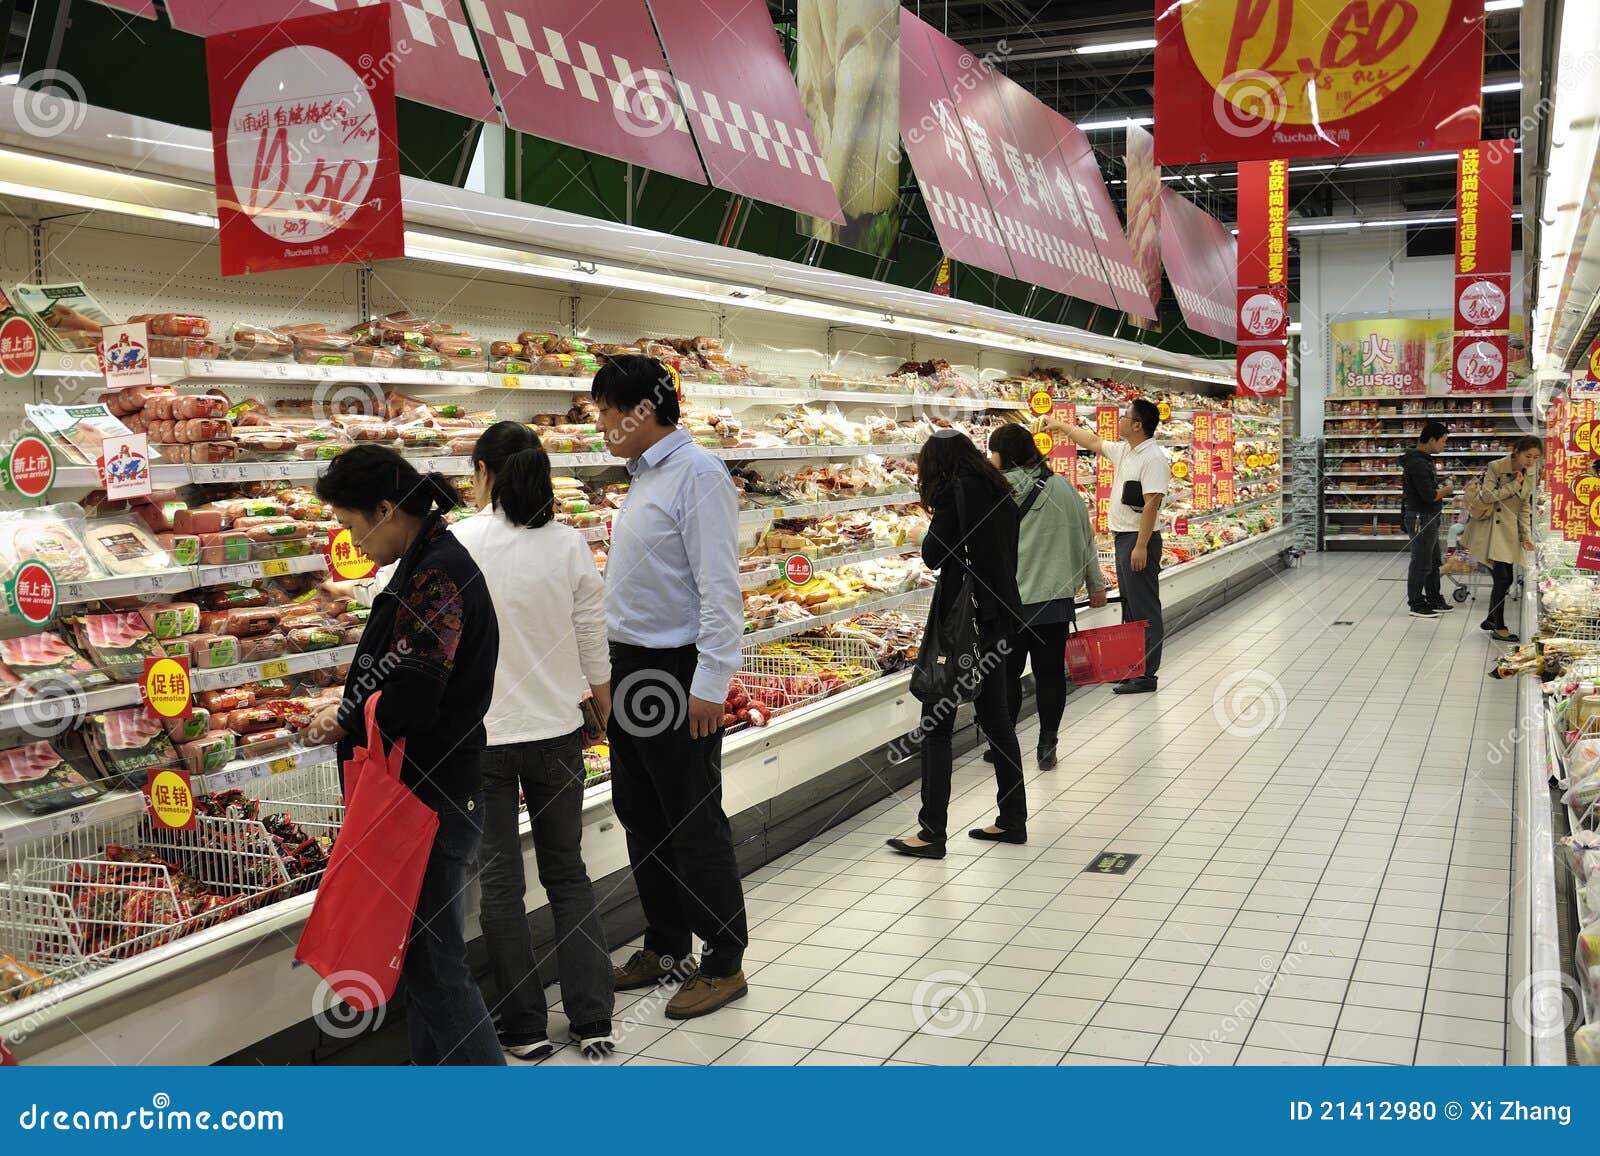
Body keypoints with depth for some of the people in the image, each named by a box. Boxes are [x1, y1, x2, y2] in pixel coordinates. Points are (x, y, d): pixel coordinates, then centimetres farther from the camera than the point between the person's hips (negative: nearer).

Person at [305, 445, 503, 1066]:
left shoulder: (437, 574, -20)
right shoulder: (430, 563, 12)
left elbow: (410, 701, -26)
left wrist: (345, 723, -8)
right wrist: (351, 713, 4)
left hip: (433, 802, -10)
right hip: (425, 792, 10)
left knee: (435, 966, -1)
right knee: (420, 952, 19)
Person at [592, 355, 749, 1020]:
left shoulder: (697, 473, -15)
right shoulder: (642, 475, 14)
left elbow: (719, 585, -20)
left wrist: (710, 683, -22)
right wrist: (613, 668, 18)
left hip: (677, 674, -9)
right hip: (631, 667, 9)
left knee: (694, 823, -1)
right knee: (641, 818, 15)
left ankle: (724, 965, 11)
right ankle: (666, 948, 29)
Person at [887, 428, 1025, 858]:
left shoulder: (956, 491, -12)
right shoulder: (1000, 492, 12)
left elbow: (934, 555, -12)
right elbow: (1009, 555, 15)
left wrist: (933, 532, 7)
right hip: (999, 616, 9)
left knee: (936, 724, -3)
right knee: (996, 718, 16)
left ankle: (932, 831, -3)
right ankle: (1012, 820, 22)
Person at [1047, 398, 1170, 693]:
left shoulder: (1153, 459, -17)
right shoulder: (1124, 451, 12)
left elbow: (1151, 503, -22)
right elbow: (1093, 442, 29)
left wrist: (1140, 546, -25)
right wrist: (1060, 426, 36)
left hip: (1139, 540, -10)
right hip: (1123, 537, 10)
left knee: (1144, 610, -6)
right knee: (1130, 607, 15)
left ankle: (1146, 675, -3)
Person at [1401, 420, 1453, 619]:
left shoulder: (1424, 460, 12)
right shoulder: (1418, 463, -22)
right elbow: (1429, 496, -25)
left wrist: (1441, 488, 5)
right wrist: (1447, 489, -8)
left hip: (1429, 518, 11)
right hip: (1420, 518, -11)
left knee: (1434, 561, 19)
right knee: (1421, 563, -2)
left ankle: (1434, 599, 29)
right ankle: (1416, 604, 7)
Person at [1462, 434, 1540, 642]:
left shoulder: (1531, 473, 4)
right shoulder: (1496, 467, -15)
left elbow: (1525, 506, 9)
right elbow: (1486, 496, -18)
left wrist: (1526, 536, 0)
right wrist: (1514, 485, -20)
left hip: (1510, 529, 7)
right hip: (1493, 529, -7)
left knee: (1505, 579, 10)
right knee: (1503, 578, -11)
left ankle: (1491, 620, 28)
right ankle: (1498, 627, 0)